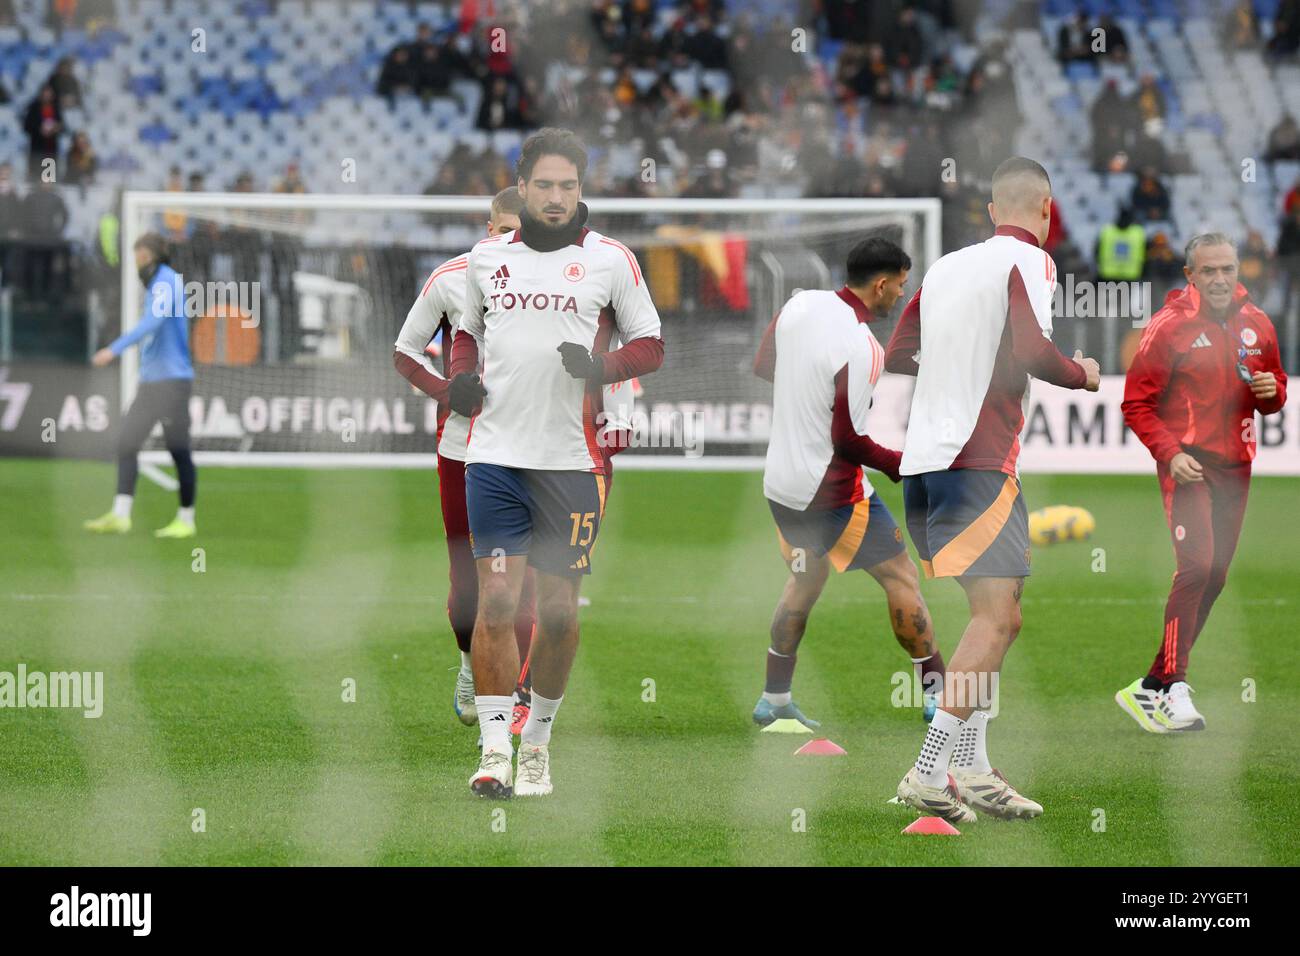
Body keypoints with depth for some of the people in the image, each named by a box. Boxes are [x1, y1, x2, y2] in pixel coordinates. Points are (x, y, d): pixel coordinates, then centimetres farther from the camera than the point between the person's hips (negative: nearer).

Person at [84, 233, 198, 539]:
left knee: (179, 451, -2)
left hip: (172, 380, -9)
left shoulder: (166, 282, -12)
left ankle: (186, 521, 4)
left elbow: (153, 323, -26)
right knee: (127, 444, 1)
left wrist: (115, 349, -33)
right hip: (151, 381, 9)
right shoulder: (156, 285, 17)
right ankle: (120, 516, -2)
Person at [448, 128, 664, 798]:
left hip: (572, 459, -1)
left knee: (558, 610, 2)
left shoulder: (610, 259, 3)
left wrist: (603, 366, -12)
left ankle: (537, 739, 21)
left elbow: (650, 345, 7)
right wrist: (461, 378, 4)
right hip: (494, 455, 1)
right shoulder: (485, 258, 10)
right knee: (496, 600, -6)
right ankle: (493, 750, -5)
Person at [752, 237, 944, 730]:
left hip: (780, 481, 8)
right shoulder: (860, 347, -25)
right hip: (832, 490, -8)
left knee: (806, 579, 23)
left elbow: (763, 366, 15)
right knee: (901, 577, 5)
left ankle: (774, 699, 25)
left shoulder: (799, 305, -3)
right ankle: (938, 692, 7)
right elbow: (848, 442, -22)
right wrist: (900, 463, -8)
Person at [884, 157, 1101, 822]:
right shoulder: (1028, 261, -4)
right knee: (995, 618, -10)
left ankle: (970, 768, 12)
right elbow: (1032, 351, -18)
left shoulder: (944, 267, 16)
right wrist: (1083, 375, 2)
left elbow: (897, 358, 20)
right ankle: (929, 773, -19)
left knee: (998, 617, 15)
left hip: (923, 461, 8)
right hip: (978, 460, -8)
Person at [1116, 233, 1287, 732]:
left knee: (1214, 577, 6)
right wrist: (1170, 453, -18)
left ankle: (1152, 688, 14)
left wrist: (1270, 391, -4)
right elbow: (1137, 404, -5)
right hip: (1189, 465, -6)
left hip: (1235, 466, 6)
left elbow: (1276, 392, 20)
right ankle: (1173, 688, -19)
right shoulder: (1170, 326, -7)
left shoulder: (1256, 325, 9)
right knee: (1197, 565, -20)